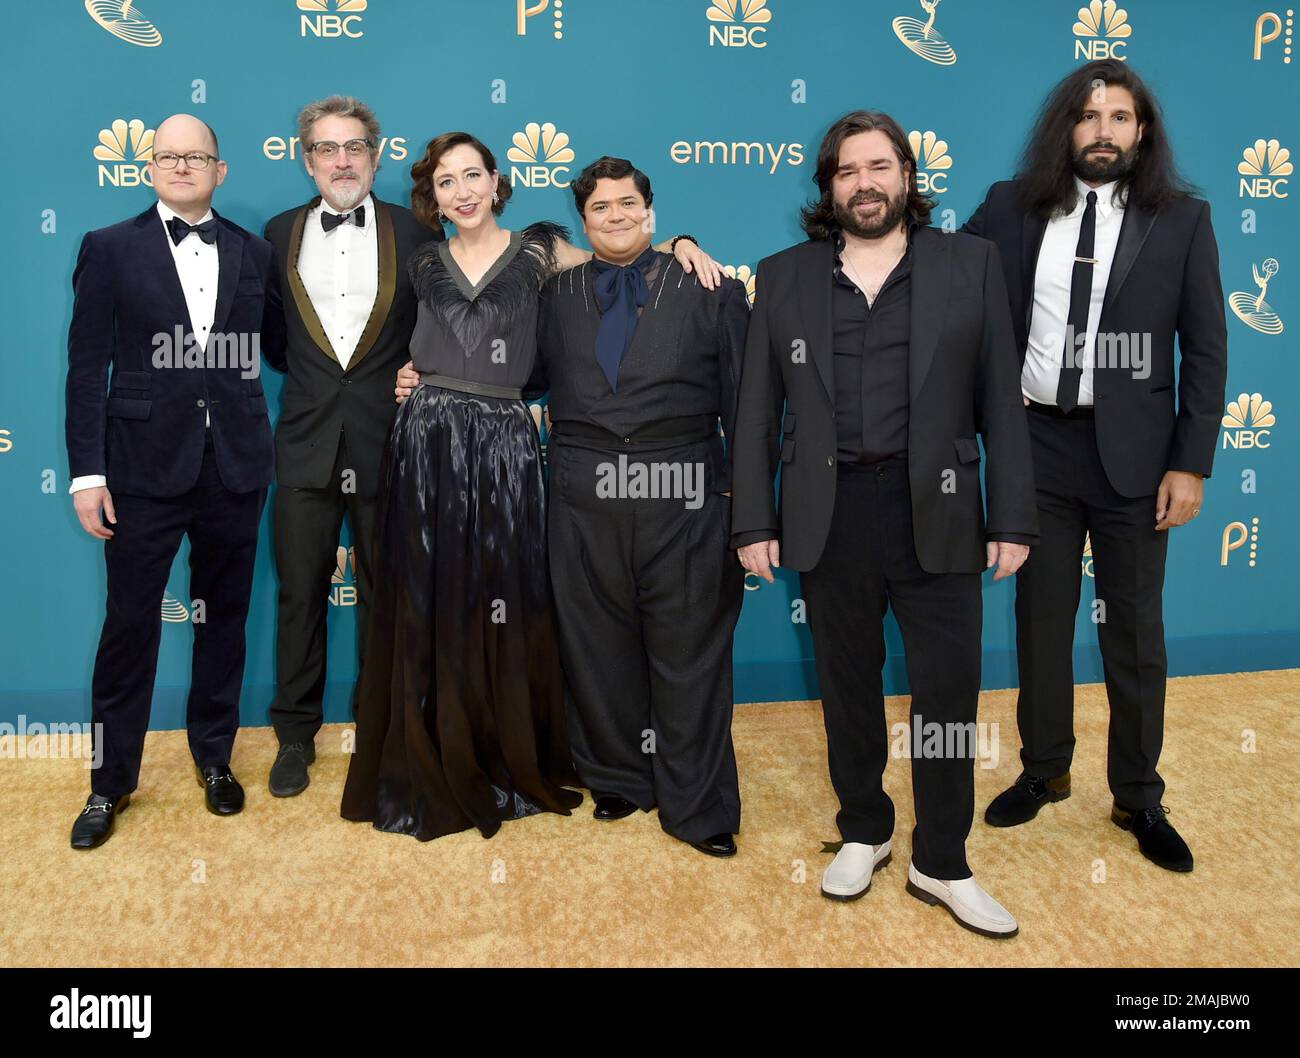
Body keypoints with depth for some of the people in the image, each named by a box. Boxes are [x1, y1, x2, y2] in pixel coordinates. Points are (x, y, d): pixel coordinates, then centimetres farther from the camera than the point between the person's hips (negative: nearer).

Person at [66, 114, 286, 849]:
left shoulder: (254, 254, 9)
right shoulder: (110, 250, 2)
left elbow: (280, 350, 11)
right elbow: (88, 367, -2)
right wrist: (87, 472, -7)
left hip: (235, 467, 2)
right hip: (145, 464, -2)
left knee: (225, 618, 13)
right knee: (130, 624, 5)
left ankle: (215, 756, 31)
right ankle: (113, 780, 21)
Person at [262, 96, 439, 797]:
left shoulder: (417, 232, 2)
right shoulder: (281, 234, 8)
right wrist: (310, 377, -2)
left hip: (387, 442, -1)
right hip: (306, 443, 2)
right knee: (300, 594, 9)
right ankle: (296, 736, 25)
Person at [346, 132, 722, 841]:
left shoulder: (536, 250, 8)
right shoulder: (425, 264, 14)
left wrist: (675, 243, 2)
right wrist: (414, 375, 7)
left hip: (503, 445, -2)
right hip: (426, 443, 2)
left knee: (503, 604, 1)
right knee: (427, 609, 3)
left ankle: (512, 766, 20)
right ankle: (432, 772, 17)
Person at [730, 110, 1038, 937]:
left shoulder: (971, 263, 5)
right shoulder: (784, 277, 8)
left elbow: (1001, 400, 3)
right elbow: (758, 409, 6)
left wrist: (1014, 517, -3)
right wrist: (754, 520, 1)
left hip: (938, 510, -1)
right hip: (830, 513, 1)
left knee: (949, 689, 3)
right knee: (848, 683, 12)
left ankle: (942, 864, 20)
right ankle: (863, 832, 32)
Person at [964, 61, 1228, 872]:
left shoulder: (1182, 219, 0)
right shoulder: (1013, 207, 3)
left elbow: (1206, 351, -1)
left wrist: (1192, 463, -6)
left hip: (1131, 451, -1)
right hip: (1037, 443, 2)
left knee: (1135, 630, 8)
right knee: (1041, 618, 12)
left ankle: (1138, 797, 23)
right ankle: (1044, 771, 30)